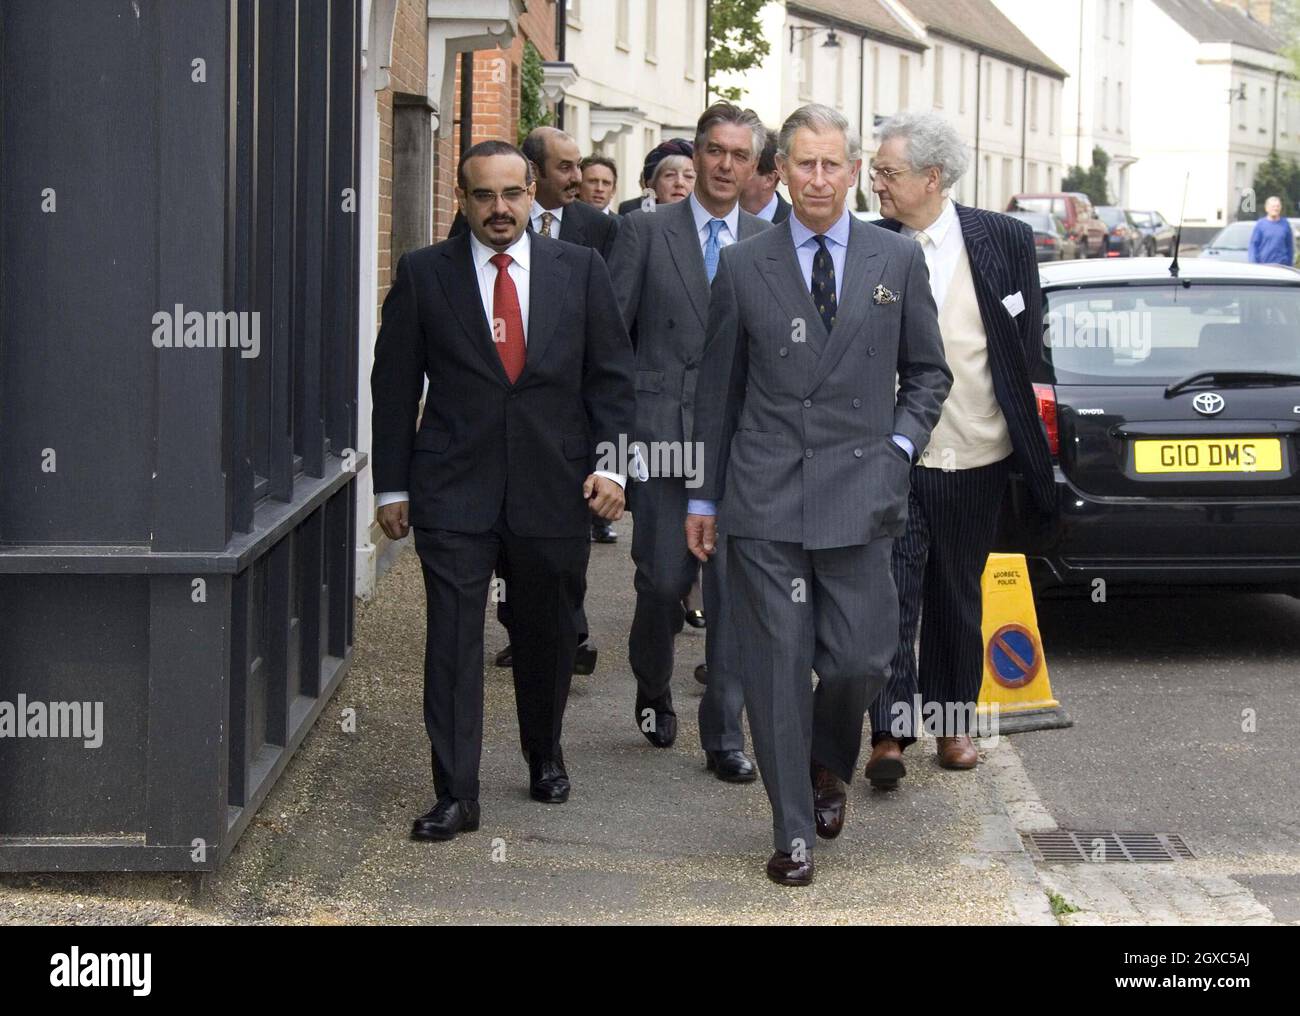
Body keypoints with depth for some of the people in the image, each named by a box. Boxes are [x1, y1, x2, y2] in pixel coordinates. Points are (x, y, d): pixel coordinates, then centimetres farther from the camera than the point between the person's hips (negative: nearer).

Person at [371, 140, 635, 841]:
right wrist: (392, 485, 1)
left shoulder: (580, 271, 6)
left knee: (547, 636, 13)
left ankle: (545, 756, 35)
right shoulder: (423, 275, 2)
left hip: (553, 489, 2)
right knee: (453, 640, -6)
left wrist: (611, 464, -4)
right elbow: (394, 387, 5)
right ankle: (455, 794, -3)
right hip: (453, 490, -1)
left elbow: (612, 376, 7)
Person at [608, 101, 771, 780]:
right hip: (663, 432, -2)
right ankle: (654, 692, 29)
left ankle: (724, 736, 7)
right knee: (663, 579, 1)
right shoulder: (647, 232, 2)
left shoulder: (770, 244, 9)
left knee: (735, 591, 0)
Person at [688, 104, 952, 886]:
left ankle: (829, 767, 30)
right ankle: (794, 833, 9)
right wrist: (705, 497, 10)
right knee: (777, 668, 0)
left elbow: (928, 371, 15)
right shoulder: (744, 267, 6)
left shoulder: (898, 260, 7)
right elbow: (718, 389, 10)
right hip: (764, 498, 0)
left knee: (861, 659, -2)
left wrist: (900, 444, -1)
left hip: (859, 494, 0)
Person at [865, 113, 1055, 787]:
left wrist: (1006, 409, 6)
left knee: (958, 594, 14)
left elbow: (1028, 339, 7)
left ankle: (951, 719, 27)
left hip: (976, 454, 1)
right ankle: (890, 732, -9)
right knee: (892, 592, -9)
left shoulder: (1004, 239, -2)